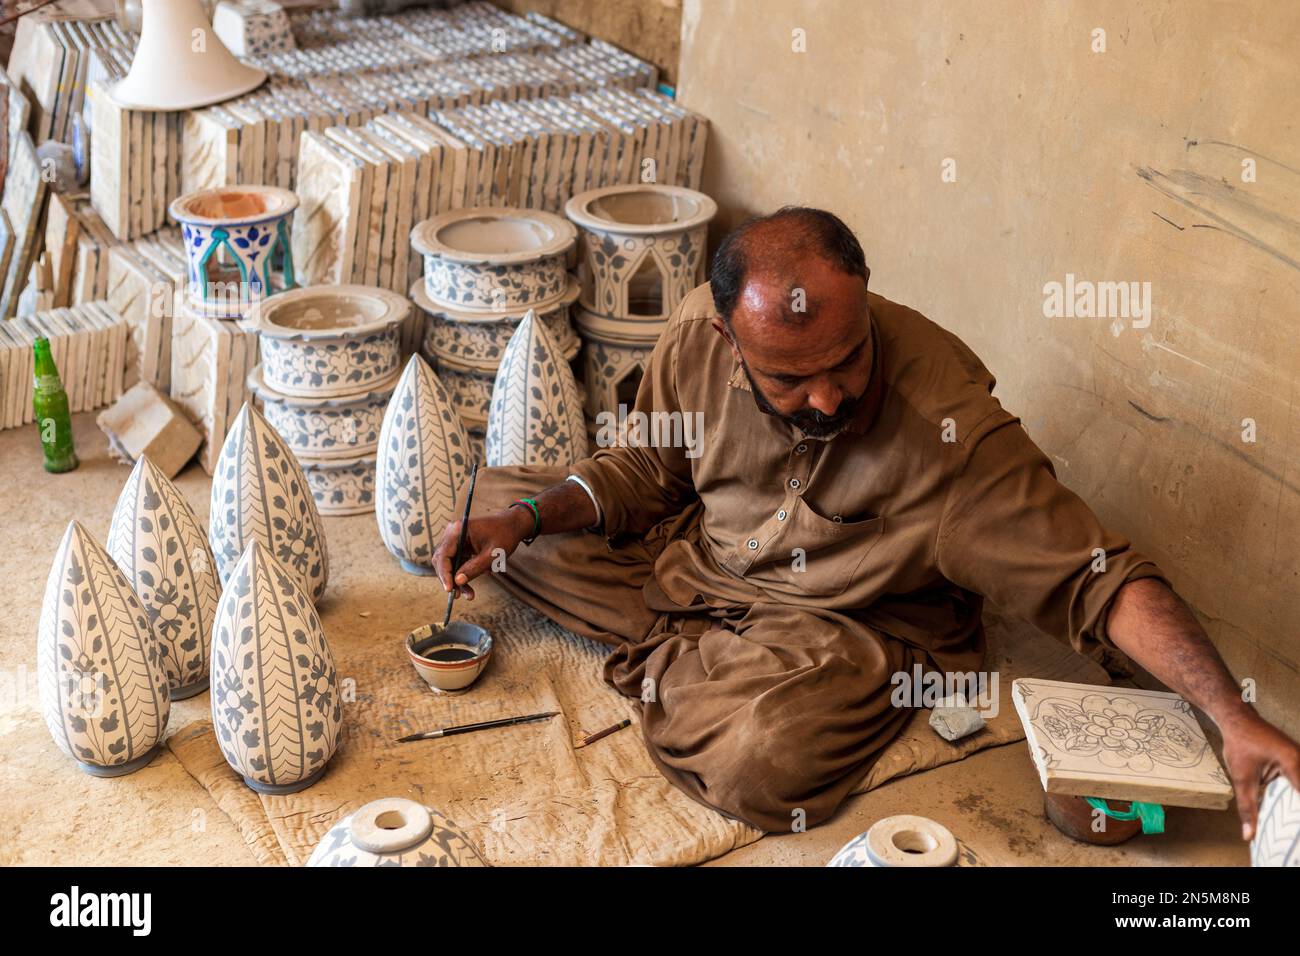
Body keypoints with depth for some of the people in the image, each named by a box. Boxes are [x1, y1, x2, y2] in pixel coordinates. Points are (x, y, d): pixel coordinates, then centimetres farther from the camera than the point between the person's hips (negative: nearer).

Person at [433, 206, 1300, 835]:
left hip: (856, 623, -4)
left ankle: (666, 662, 0)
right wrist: (521, 518, -13)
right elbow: (650, 468, 2)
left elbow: (1097, 578, -29)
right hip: (696, 555, 5)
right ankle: (697, 659, -3)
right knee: (496, 502, -1)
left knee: (757, 762, -35)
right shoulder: (698, 337, -18)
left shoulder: (949, 421, -32)